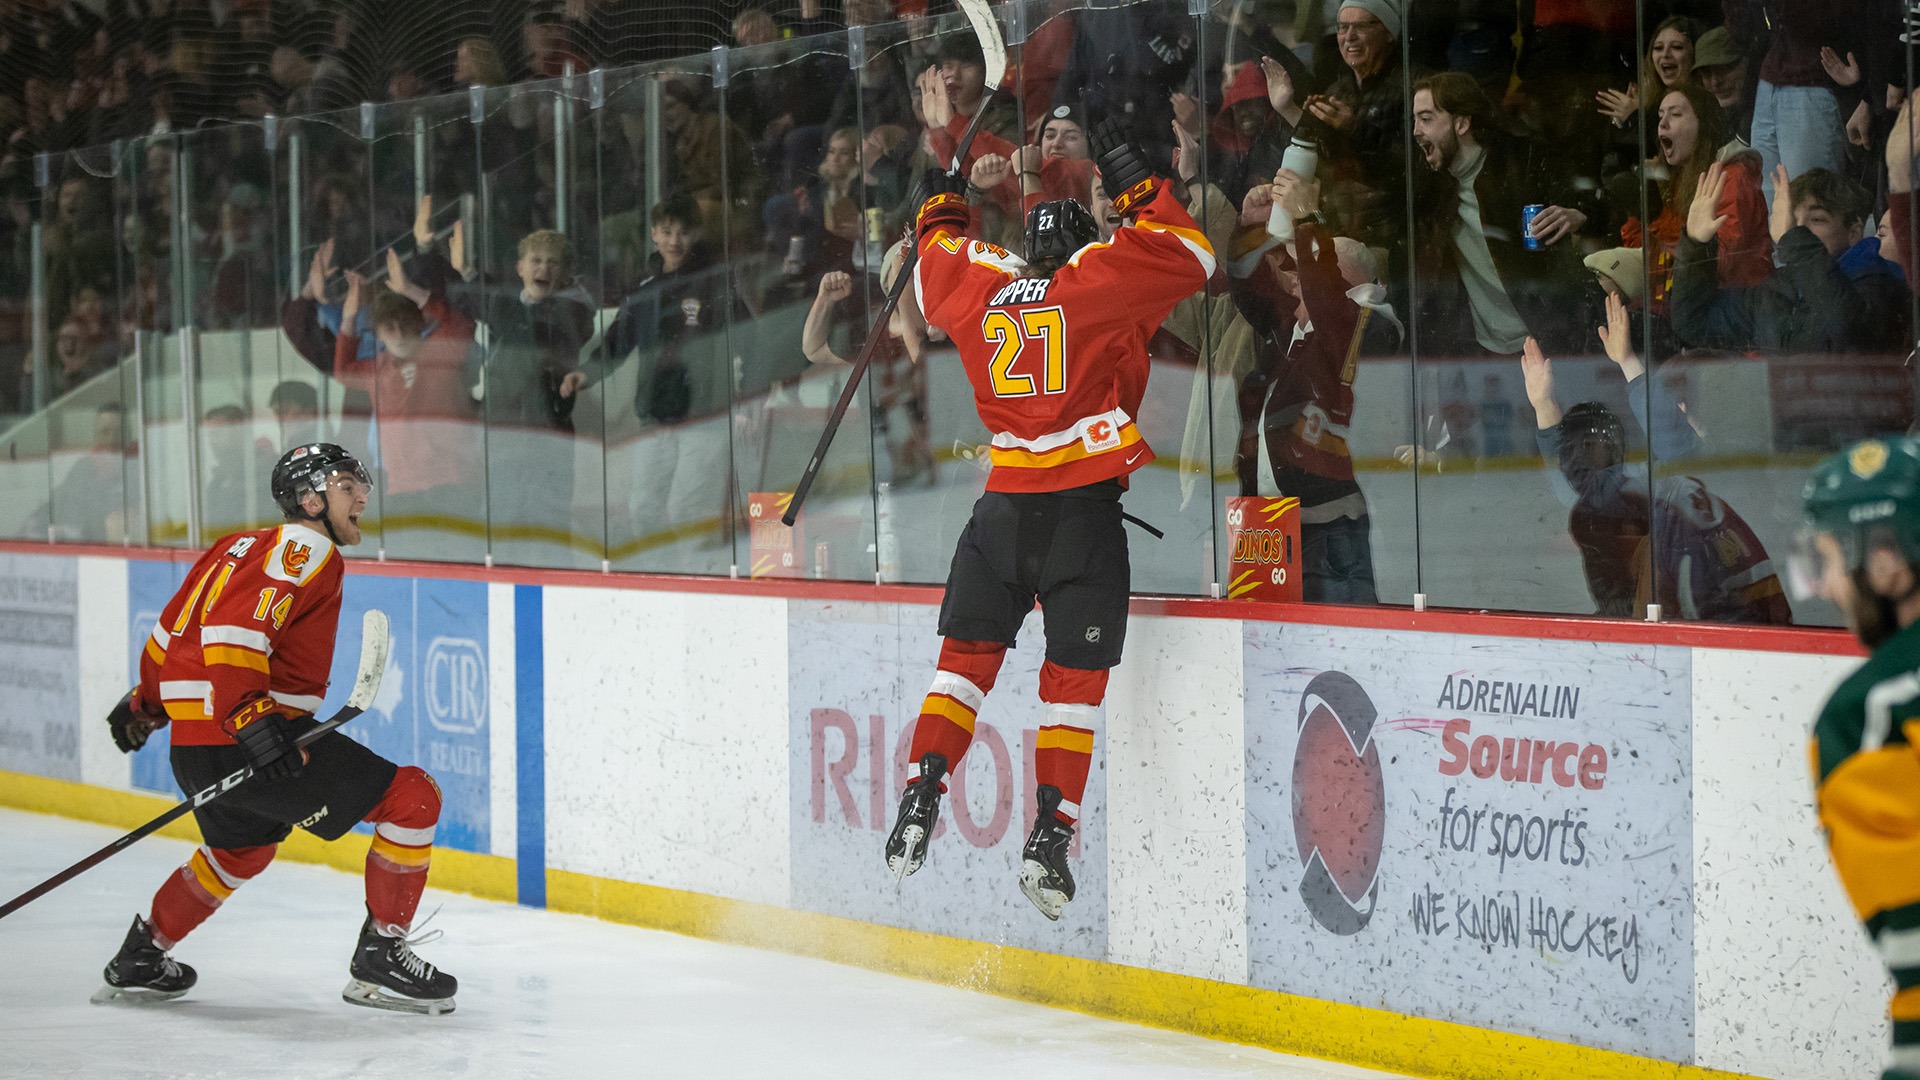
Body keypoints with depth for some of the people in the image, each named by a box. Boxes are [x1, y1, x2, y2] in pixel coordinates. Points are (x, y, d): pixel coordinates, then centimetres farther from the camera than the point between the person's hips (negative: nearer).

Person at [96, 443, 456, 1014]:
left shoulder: (242, 547, 21)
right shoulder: (305, 549, -9)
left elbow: (175, 627, 29)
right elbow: (234, 628, -23)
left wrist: (147, 702, 41)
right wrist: (249, 717, -30)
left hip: (193, 747, 10)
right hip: (244, 742, -10)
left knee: (242, 848, 36)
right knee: (413, 797, -7)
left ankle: (141, 959, 42)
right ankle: (379, 957, -3)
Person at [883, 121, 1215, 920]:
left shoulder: (976, 283, 8)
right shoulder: (1098, 279, -4)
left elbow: (934, 266, 30)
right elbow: (1193, 255, 1)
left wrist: (940, 209, 47)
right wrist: (1135, 184, 9)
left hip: (1003, 507, 3)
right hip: (1085, 512, -3)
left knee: (968, 653, 14)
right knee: (1075, 675, 3)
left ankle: (921, 797, 3)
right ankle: (1049, 839, -2)